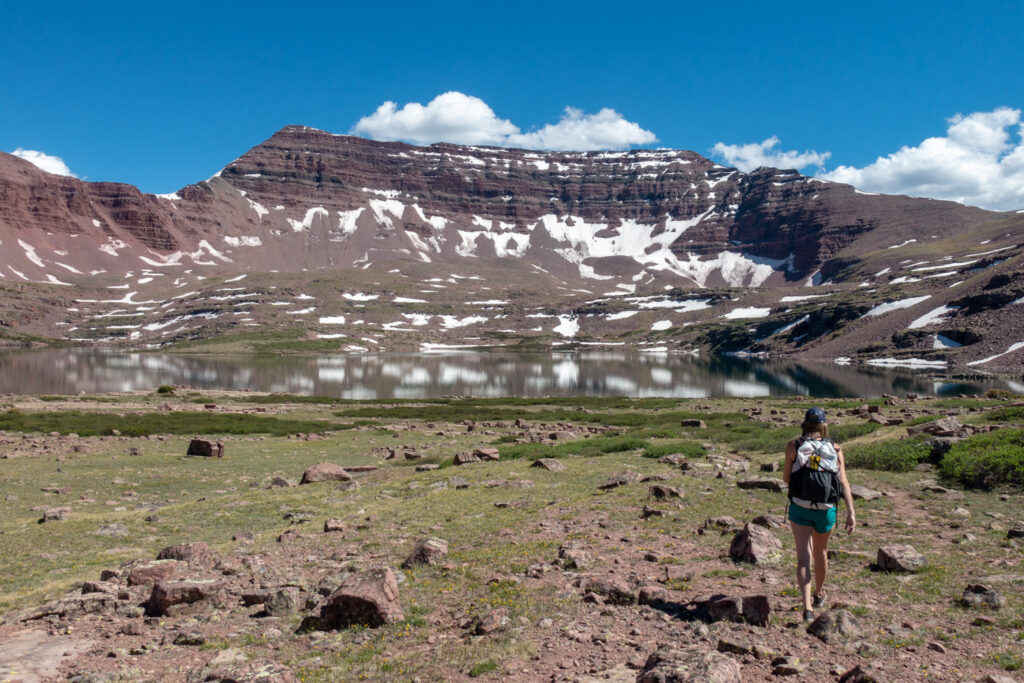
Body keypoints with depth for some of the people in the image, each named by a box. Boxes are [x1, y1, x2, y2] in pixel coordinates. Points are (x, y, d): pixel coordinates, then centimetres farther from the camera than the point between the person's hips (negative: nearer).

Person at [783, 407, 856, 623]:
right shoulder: (835, 449, 1)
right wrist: (851, 513, -10)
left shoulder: (794, 446, -2)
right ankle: (819, 594, 44)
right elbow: (843, 482, -7)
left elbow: (786, 478, 3)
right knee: (821, 552, 23)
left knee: (803, 557, -2)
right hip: (826, 510, 2)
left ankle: (807, 606, -18)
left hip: (799, 509, -2)